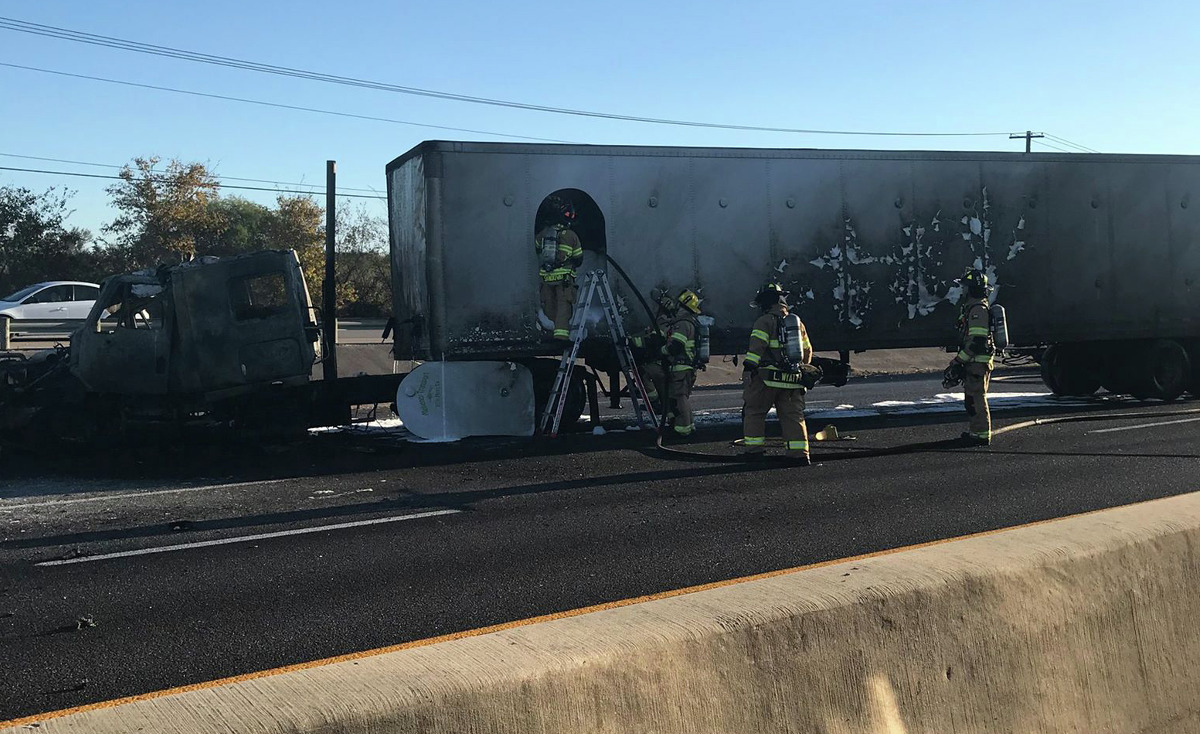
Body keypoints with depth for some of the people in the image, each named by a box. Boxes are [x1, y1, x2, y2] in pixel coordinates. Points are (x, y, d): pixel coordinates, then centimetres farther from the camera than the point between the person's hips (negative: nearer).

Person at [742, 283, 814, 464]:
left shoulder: (764, 321, -5)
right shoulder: (797, 321, 15)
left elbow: (756, 347, -16)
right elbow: (807, 351, 20)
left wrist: (748, 368, -16)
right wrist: (803, 370, 30)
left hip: (768, 378, -5)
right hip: (793, 380, 5)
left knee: (754, 412, 7)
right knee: (793, 415, 9)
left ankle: (755, 449, 6)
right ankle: (800, 453, 3)